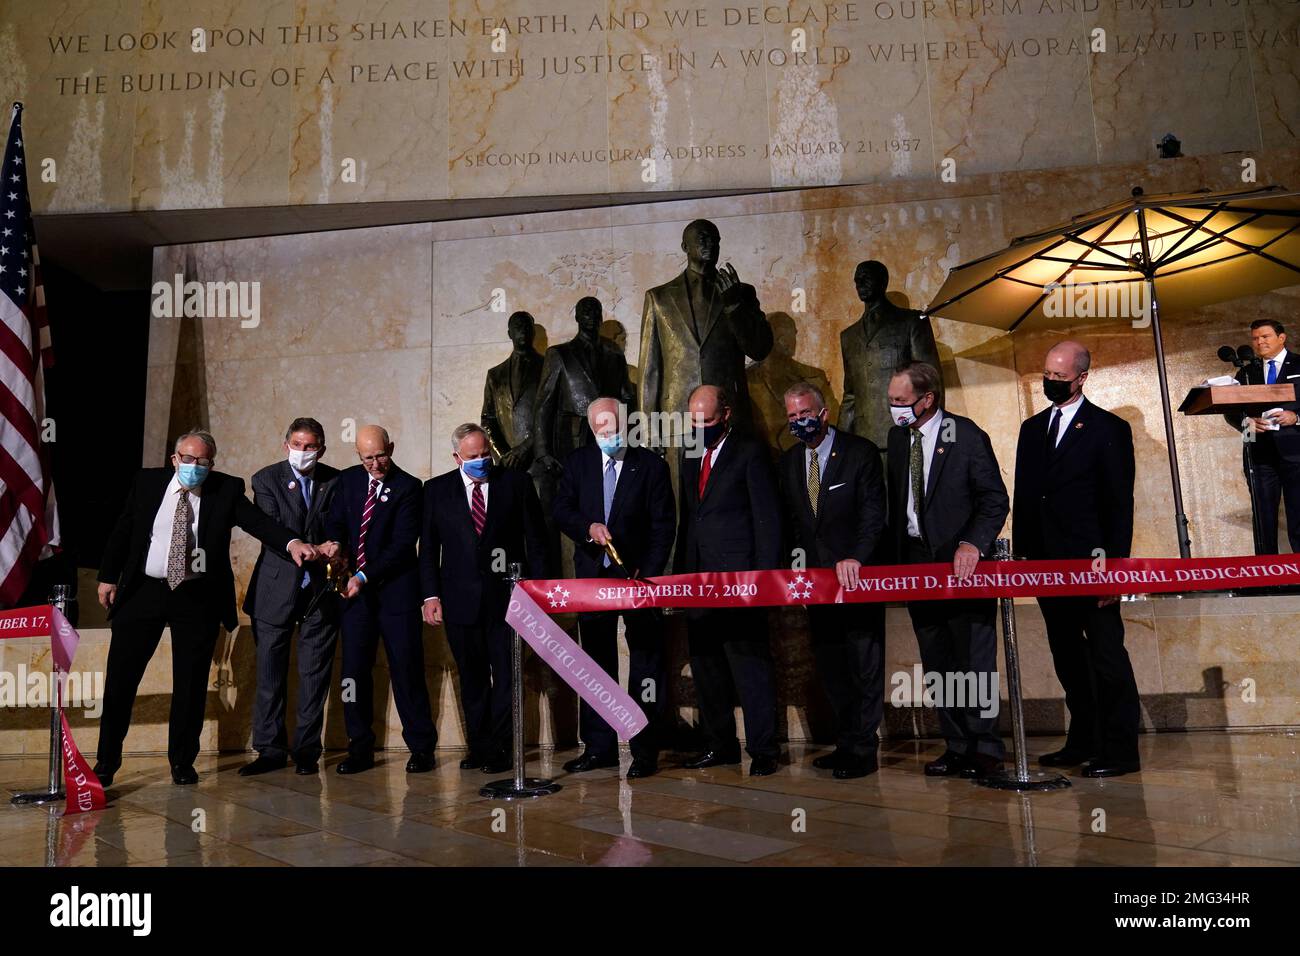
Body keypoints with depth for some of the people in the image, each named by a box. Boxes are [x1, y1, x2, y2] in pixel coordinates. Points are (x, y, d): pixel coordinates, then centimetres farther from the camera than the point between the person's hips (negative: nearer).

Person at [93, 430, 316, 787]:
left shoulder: (227, 490, -2)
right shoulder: (147, 482, 4)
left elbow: (258, 521, -15)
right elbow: (122, 530, 10)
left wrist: (291, 542, -33)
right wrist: (109, 576, 7)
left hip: (198, 597, -1)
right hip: (143, 592, 1)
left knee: (191, 684, 5)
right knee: (120, 678, 6)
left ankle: (182, 763, 19)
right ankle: (107, 761, 22)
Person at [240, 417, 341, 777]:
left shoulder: (336, 481, 5)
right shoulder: (266, 479, 1)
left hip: (321, 587, 1)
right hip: (277, 588, -1)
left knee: (315, 673, 4)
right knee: (270, 672, 4)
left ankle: (307, 750, 14)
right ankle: (270, 750, 14)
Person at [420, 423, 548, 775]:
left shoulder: (517, 483, 3)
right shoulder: (437, 489, 6)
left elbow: (536, 540, 4)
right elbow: (428, 547, 7)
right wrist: (430, 594, -1)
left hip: (506, 596, -1)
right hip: (461, 599, 2)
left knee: (505, 676, 2)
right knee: (472, 679, 10)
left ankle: (500, 748, 12)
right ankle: (479, 746, 21)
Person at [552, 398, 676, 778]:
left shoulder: (651, 465, -1)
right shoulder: (578, 463, 8)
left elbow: (663, 525, -4)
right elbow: (561, 511, 3)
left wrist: (648, 573, -13)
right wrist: (588, 527, -17)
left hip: (638, 576, -3)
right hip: (592, 576, 3)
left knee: (646, 666, 0)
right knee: (597, 664, 10)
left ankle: (645, 751, 7)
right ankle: (599, 748, 20)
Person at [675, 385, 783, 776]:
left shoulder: (750, 452, -4)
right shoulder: (690, 457, 17)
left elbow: (767, 518, -7)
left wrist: (764, 578, -12)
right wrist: (680, 572, 12)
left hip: (739, 577, -7)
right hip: (698, 578, 7)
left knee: (750, 663, -3)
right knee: (705, 665, 11)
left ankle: (762, 750, 6)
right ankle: (720, 745, 22)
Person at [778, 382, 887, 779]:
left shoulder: (861, 452, -8)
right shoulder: (789, 461, 9)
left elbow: (874, 513, -14)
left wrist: (855, 558, -26)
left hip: (857, 572, -6)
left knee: (865, 664, 0)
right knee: (829, 664, 12)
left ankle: (863, 750, 8)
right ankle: (845, 743, 23)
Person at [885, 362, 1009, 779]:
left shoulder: (967, 436, -10)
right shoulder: (897, 437, 8)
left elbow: (996, 500, -8)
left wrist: (973, 543, -24)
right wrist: (896, 555, 6)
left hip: (960, 561, -6)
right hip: (915, 557, 6)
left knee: (973, 658, -1)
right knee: (937, 662, 10)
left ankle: (985, 750, 10)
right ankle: (956, 747, 19)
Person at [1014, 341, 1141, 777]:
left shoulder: (1108, 429, -2)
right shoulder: (1032, 428, 14)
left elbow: (1120, 503, -6)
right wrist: (1021, 553, 8)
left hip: (1090, 561, -6)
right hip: (1046, 562, 6)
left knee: (1107, 656, -1)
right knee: (1067, 657, 13)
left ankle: (1119, 749, 8)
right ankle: (1084, 741, 23)